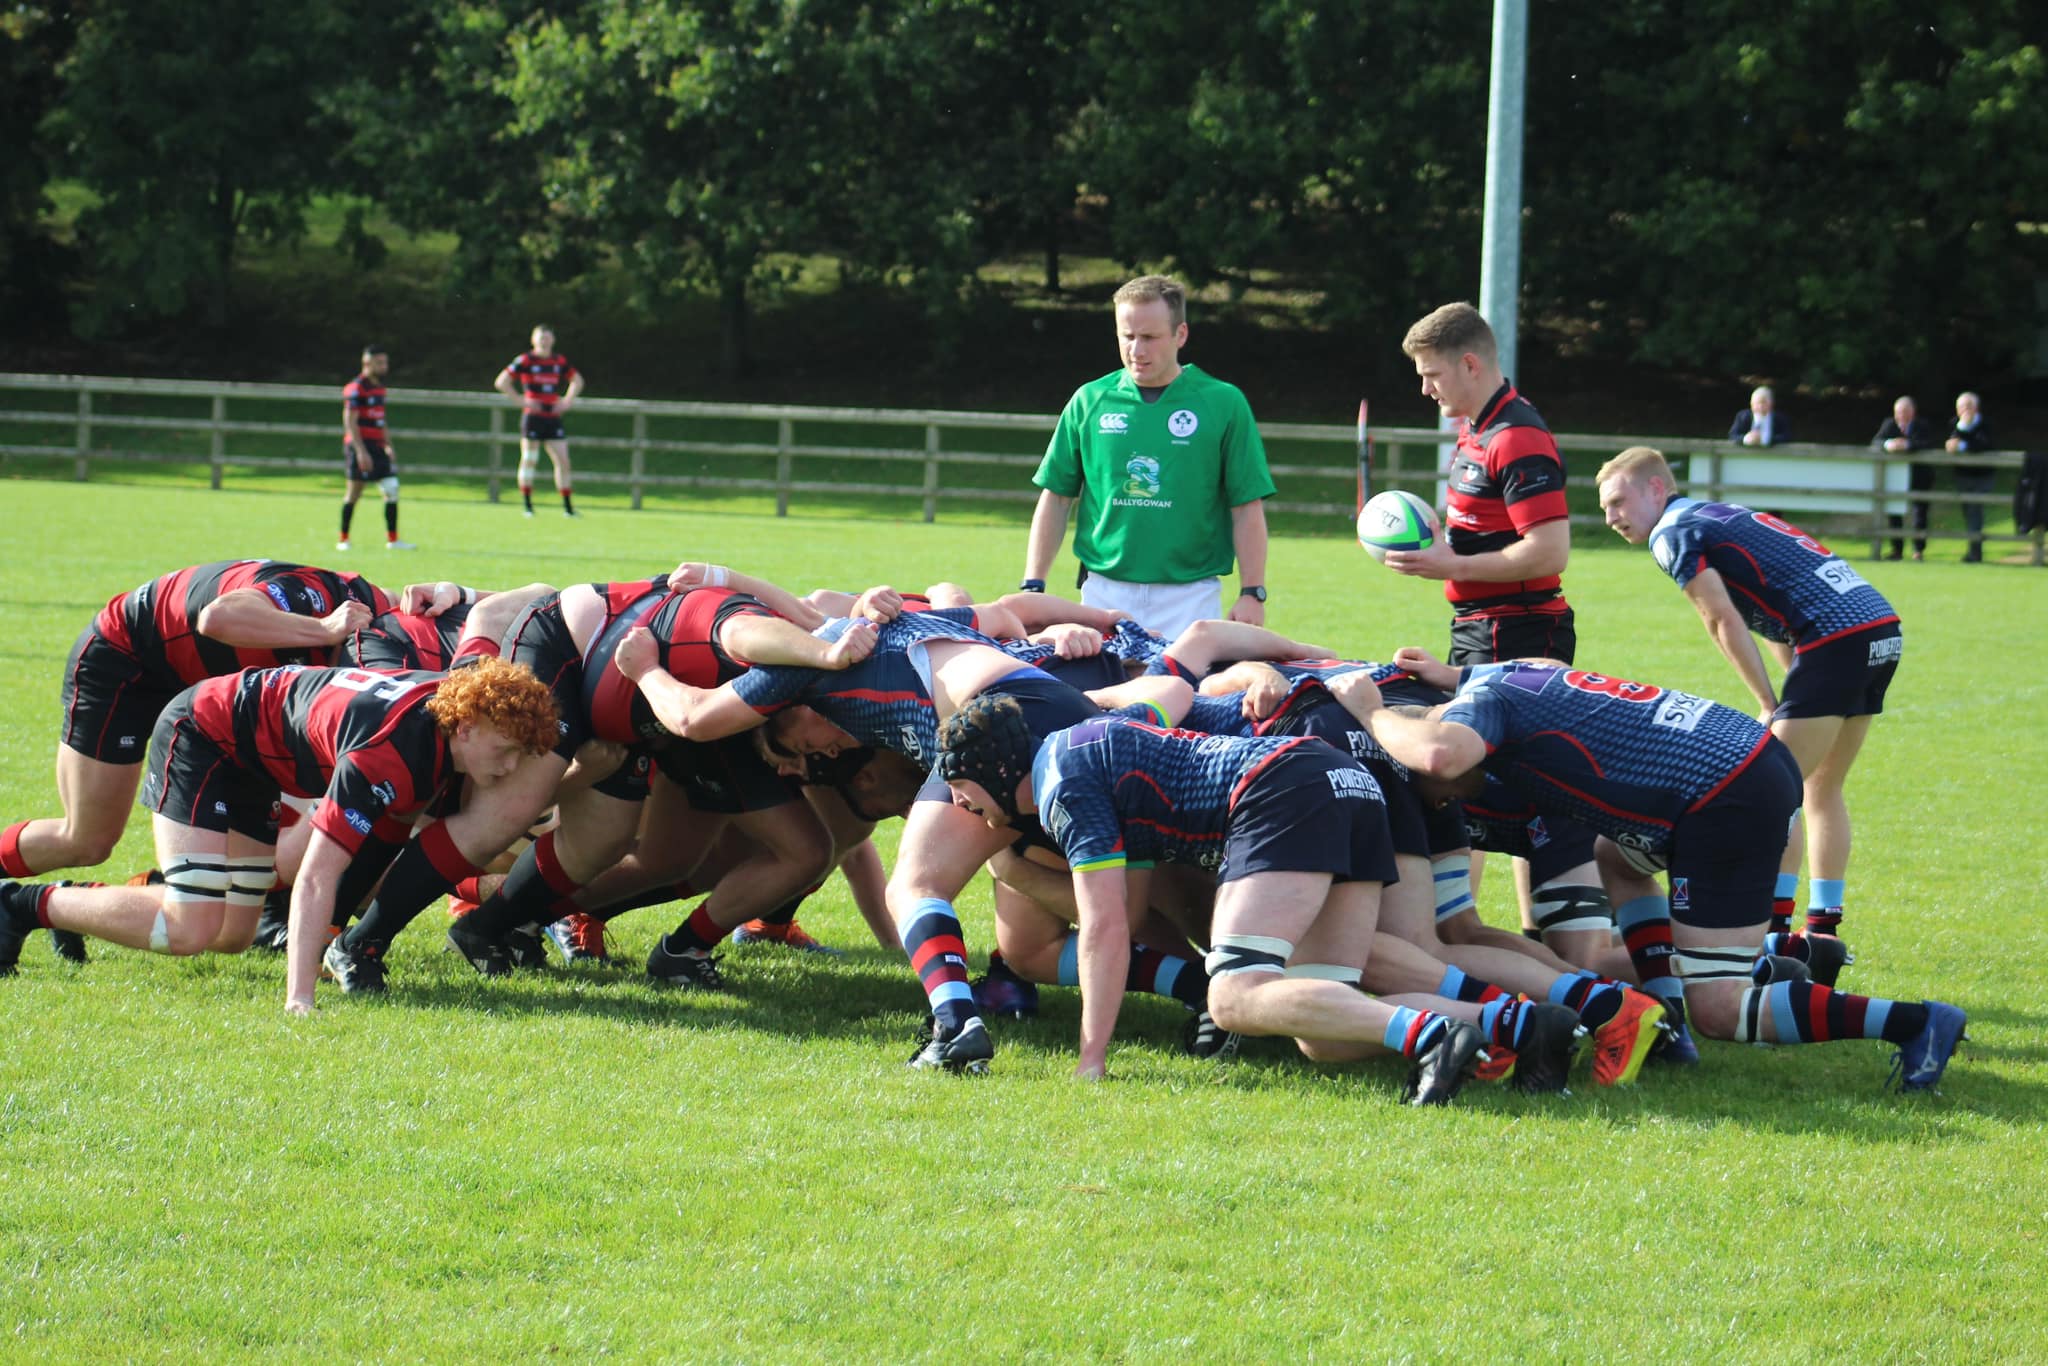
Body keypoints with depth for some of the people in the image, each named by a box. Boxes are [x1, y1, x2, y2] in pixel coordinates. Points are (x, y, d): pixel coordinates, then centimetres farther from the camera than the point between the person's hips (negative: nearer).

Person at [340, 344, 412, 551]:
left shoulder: (379, 387, 15)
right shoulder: (356, 388, -10)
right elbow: (350, 422, -15)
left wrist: (388, 446, 19)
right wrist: (361, 451, -21)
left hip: (377, 448, 8)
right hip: (360, 447, -8)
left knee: (392, 489, 0)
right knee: (353, 493, -2)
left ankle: (392, 539, 4)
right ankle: (343, 539, 8)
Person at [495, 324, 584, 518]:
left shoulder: (560, 361, 9)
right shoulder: (525, 360, -3)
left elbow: (577, 380, 25)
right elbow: (502, 382, -5)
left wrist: (567, 400, 9)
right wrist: (521, 400, -10)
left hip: (553, 419, 4)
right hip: (532, 418, -4)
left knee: (563, 462, 0)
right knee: (529, 460, 0)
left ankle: (568, 507, 6)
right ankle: (527, 507, 6)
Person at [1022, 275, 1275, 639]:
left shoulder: (1223, 403, 1)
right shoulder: (1090, 401, 7)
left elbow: (1247, 508, 1)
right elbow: (1055, 499, 11)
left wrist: (1252, 594, -6)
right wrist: (1033, 587, 4)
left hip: (1189, 599, -2)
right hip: (1104, 593, 2)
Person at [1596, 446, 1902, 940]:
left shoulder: (1674, 534, -1)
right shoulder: (1724, 514, 26)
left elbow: (1724, 621, -9)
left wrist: (1769, 705, -4)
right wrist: (1792, 695, 14)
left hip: (1836, 638, -9)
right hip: (1883, 626, 9)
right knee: (1822, 788, 18)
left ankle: (1772, 929, -7)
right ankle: (1824, 927, 21)